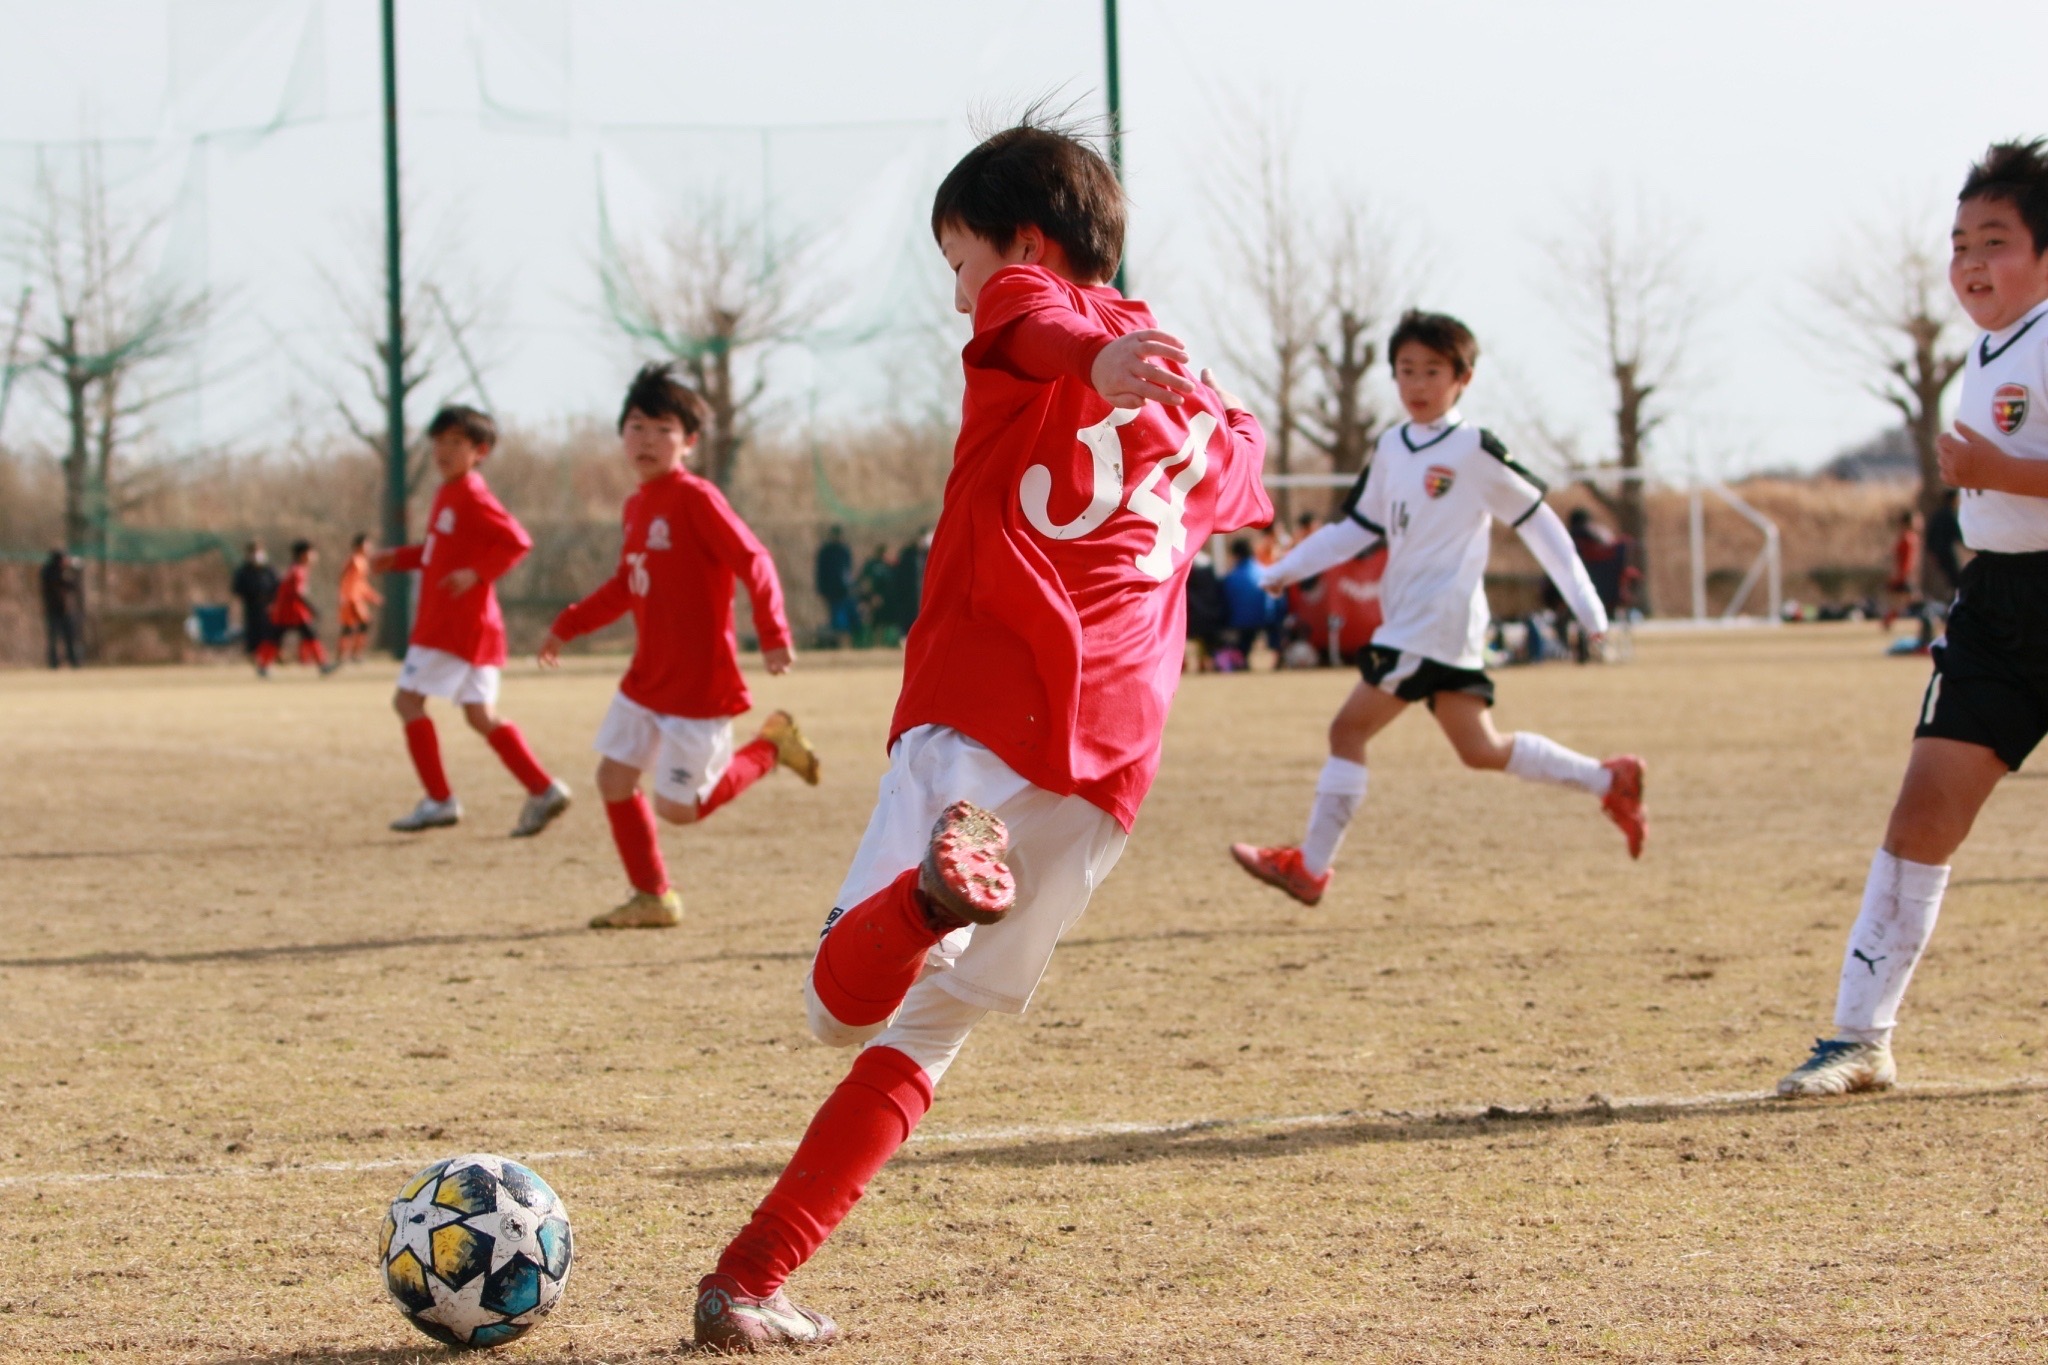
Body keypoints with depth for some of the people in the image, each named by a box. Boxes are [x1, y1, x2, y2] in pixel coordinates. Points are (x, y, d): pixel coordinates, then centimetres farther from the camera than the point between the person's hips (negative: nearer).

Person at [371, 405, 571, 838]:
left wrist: (477, 573, -27)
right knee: (481, 715, 9)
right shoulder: (446, 494, 15)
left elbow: (517, 542, -20)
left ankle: (439, 800, -2)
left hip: (458, 622, -10)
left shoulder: (472, 497, -14)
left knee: (408, 699, -5)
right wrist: (397, 558, 16)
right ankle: (543, 790, 6)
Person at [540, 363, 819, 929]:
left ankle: (771, 747, 15)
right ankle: (652, 898, 19)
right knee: (614, 778, 6)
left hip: (699, 685, -8)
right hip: (646, 680, 8)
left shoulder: (696, 499, -15)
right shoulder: (635, 507, 10)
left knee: (678, 808, -5)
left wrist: (773, 635, -29)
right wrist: (569, 623, 20)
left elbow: (754, 563, -20)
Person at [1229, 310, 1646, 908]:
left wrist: (1586, 605, -5)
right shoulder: (1391, 448, 14)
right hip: (1406, 621, 8)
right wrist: (1280, 572, 14)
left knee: (1349, 729, -9)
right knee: (1481, 750, 10)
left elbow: (1537, 521, -4)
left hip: (1438, 623, -8)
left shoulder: (1474, 449, -8)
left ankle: (1310, 866, -5)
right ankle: (1610, 781, 20)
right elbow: (1355, 528, 21)